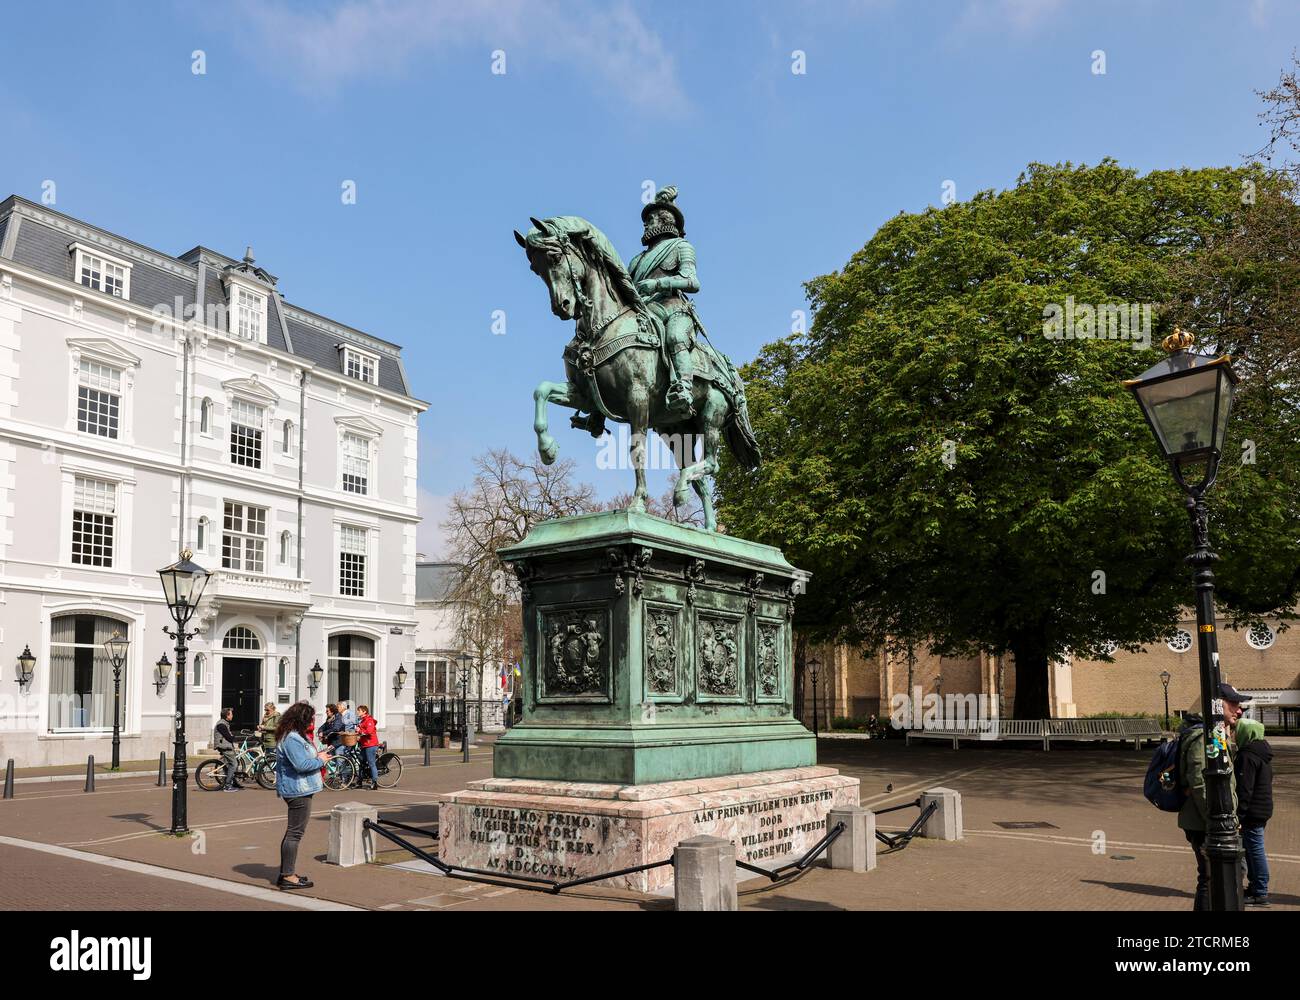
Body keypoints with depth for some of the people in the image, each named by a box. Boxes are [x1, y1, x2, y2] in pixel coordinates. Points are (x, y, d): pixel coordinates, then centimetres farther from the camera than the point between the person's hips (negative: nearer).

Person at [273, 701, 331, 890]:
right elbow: (301, 764, -27)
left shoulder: (296, 736, 14)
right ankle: (288, 877, -1)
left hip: (298, 790, 11)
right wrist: (320, 760, -13)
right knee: (295, 833, -5)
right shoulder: (292, 739, -20)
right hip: (298, 790, -11)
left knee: (292, 832, 17)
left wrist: (317, 755, 5)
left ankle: (286, 873, 25)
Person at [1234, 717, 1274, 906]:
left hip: (1252, 812, -10)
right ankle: (1255, 885, 30)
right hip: (1263, 809, 10)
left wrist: (1238, 814, -19)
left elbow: (1244, 789, -23)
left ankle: (1261, 893, 4)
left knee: (1255, 850, -2)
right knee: (1251, 849, 19)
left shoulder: (1247, 756, -20)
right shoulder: (1262, 753, 12)